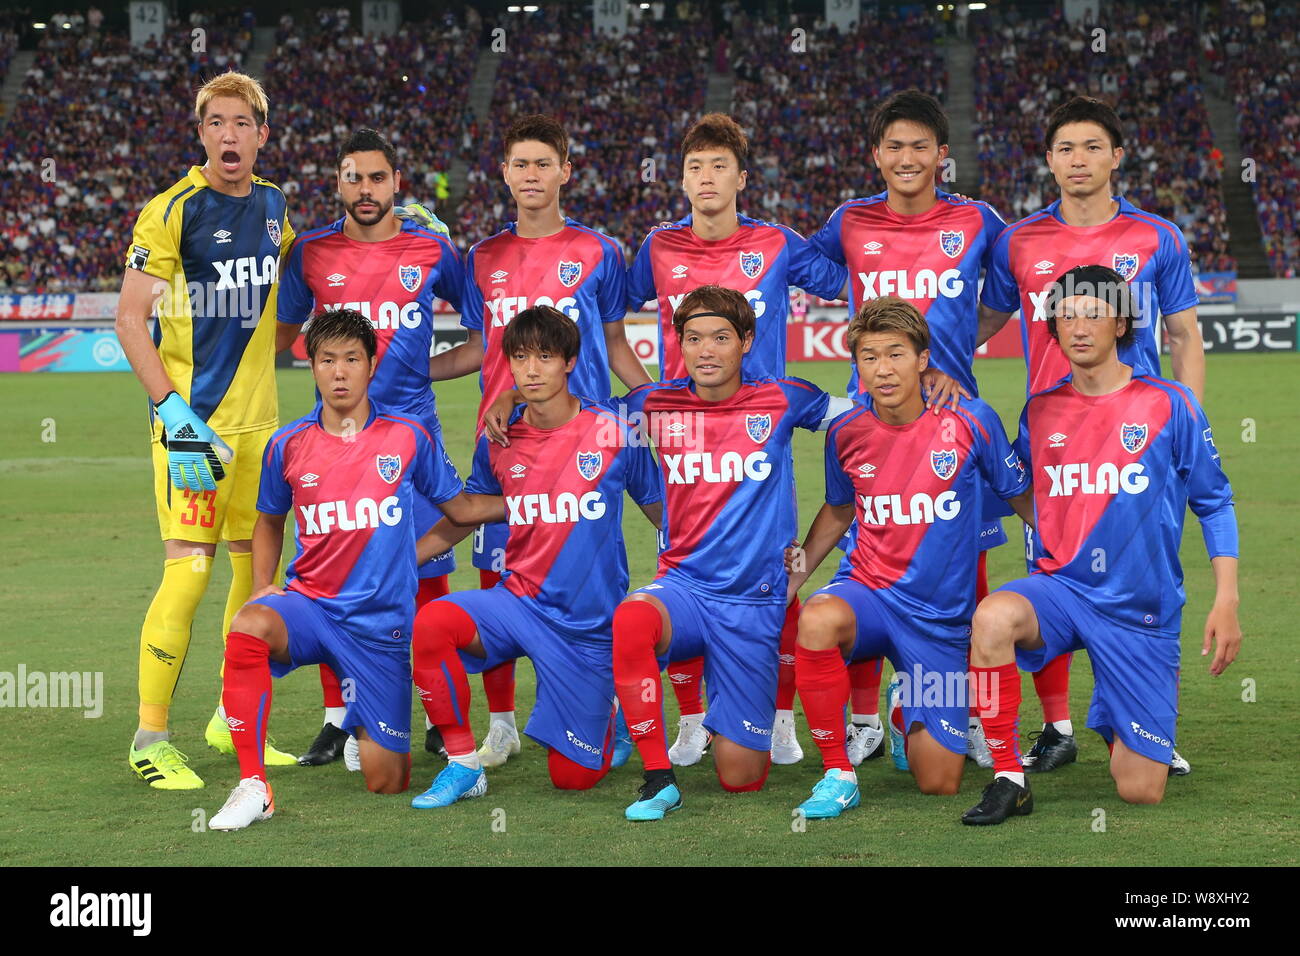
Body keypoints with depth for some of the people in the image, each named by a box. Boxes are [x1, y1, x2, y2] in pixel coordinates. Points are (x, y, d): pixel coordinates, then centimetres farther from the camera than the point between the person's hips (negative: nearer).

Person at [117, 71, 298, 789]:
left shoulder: (273, 207, 10)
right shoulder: (171, 212, -10)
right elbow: (129, 318, -12)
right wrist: (173, 408, -19)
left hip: (258, 418, 7)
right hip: (192, 419, -7)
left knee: (255, 567, 11)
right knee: (188, 569, -11)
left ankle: (233, 720, 25)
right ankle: (150, 739, -3)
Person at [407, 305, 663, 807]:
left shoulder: (614, 432, -7)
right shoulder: (498, 443, 1)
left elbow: (664, 513, 4)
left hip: (589, 622, -2)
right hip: (519, 601, 2)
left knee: (572, 777, -2)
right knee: (432, 623, -29)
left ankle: (608, 716, 35)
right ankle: (463, 765, -12)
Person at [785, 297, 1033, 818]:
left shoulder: (970, 421, -11)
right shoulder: (847, 433, -3)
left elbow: (1023, 498, 3)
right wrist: (796, 573, 7)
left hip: (941, 615, 0)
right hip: (867, 593, 1)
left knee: (940, 783, 1)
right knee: (818, 620, -38)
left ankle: (910, 708, 38)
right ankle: (838, 774, -19)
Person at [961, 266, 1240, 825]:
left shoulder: (1168, 406, -2)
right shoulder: (1040, 412, 5)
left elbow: (1214, 503, 2)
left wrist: (1227, 600, -5)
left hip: (1142, 611, -2)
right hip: (1061, 588, 2)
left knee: (1140, 792, -4)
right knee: (993, 616, -35)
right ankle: (1009, 779, -21)